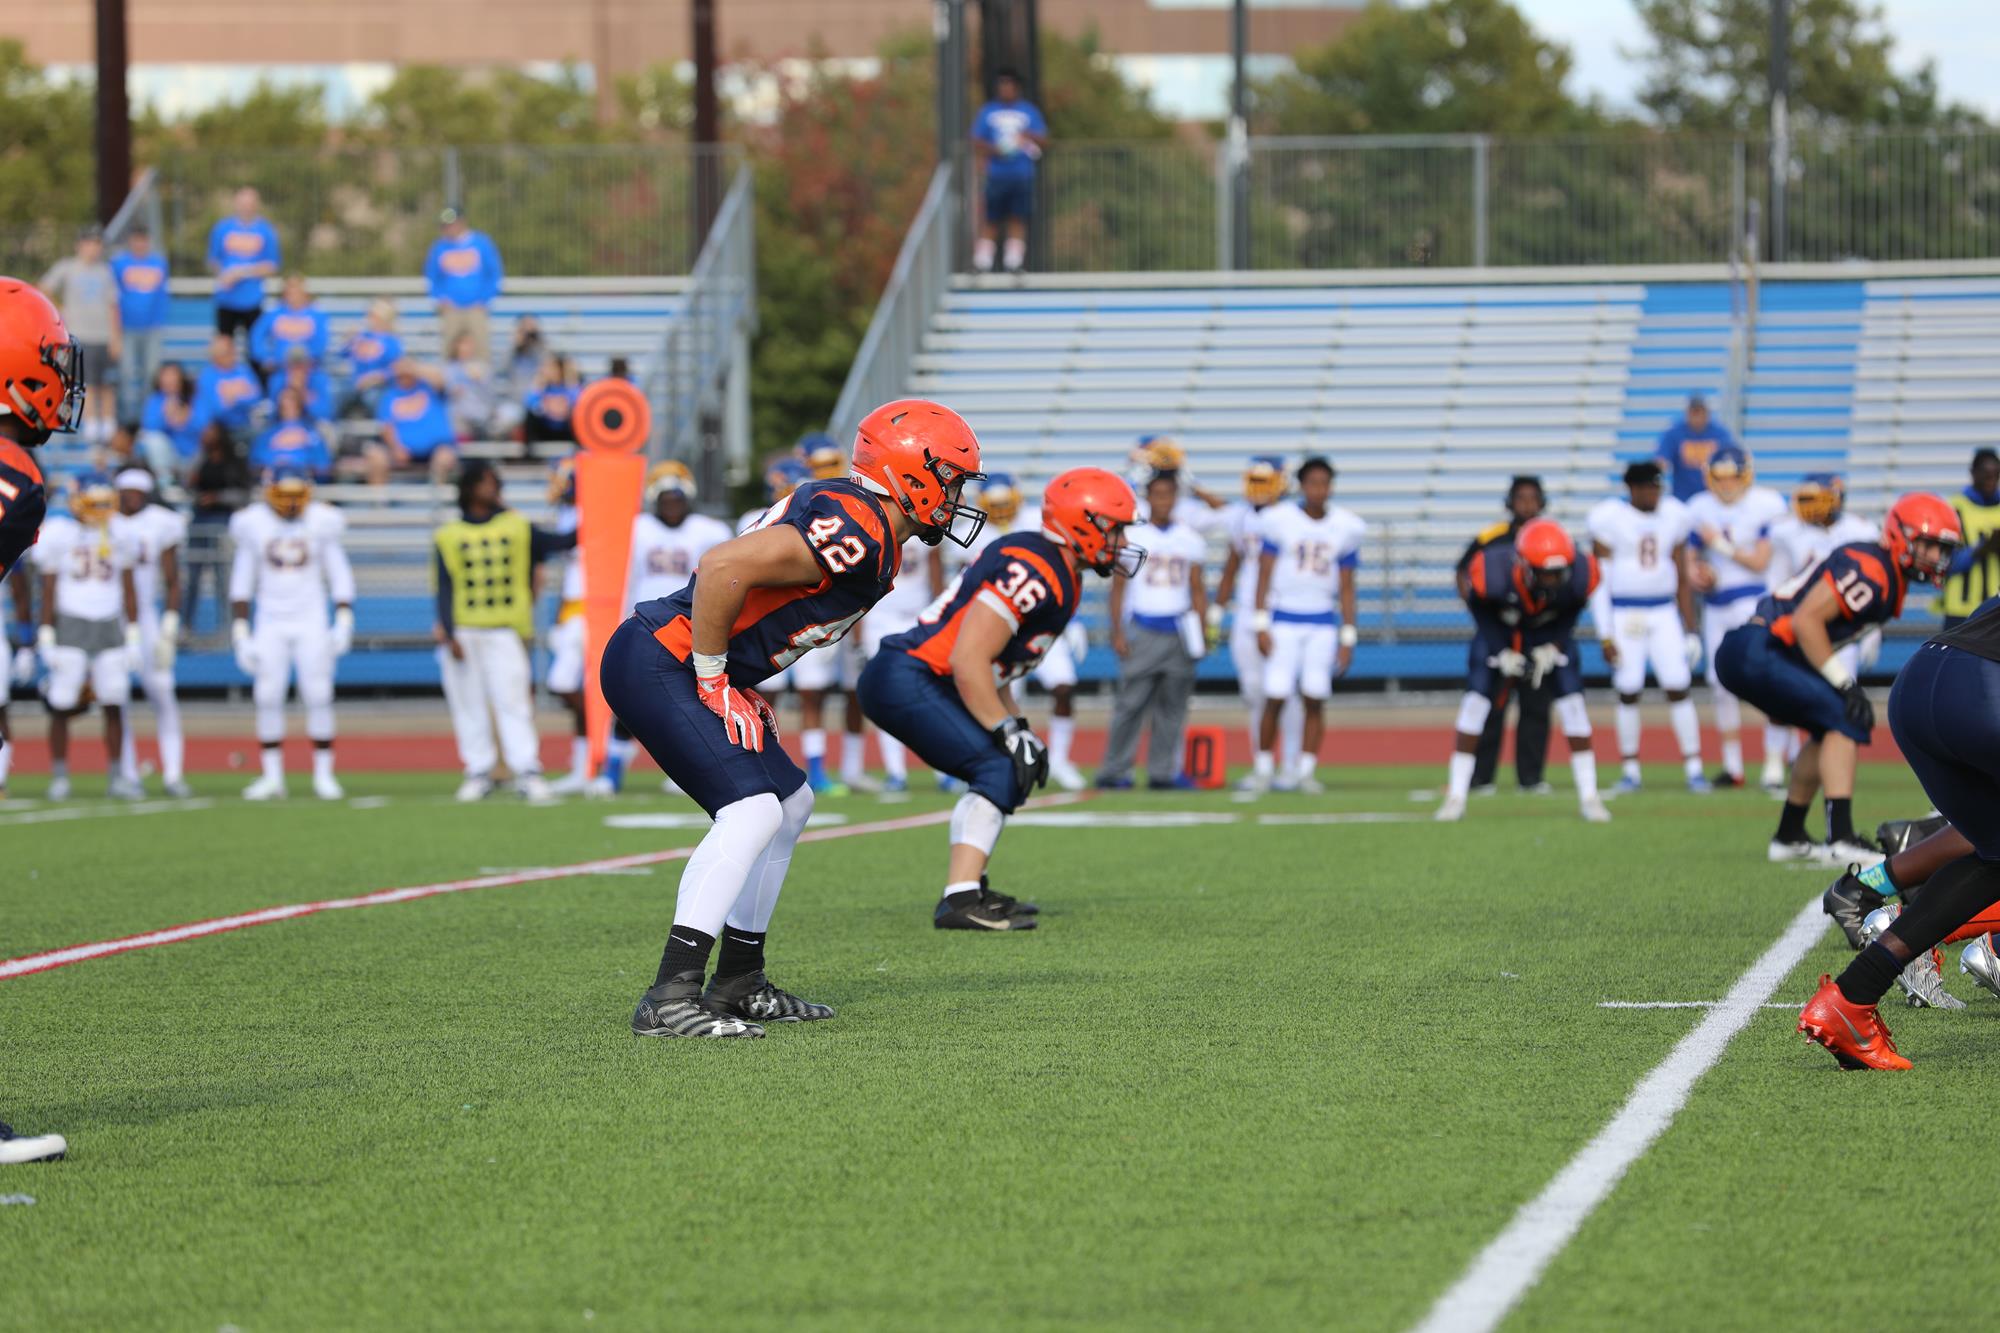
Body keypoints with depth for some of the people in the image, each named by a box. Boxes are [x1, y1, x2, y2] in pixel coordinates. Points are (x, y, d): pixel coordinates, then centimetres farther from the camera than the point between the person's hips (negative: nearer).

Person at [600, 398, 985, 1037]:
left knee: (790, 804, 17)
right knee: (752, 812, -20)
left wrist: (725, 681, 15)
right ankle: (670, 998, -24)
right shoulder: (855, 532, -20)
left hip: (688, 664, 11)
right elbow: (724, 567, -29)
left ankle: (738, 983, 24)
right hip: (658, 665, -11)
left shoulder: (866, 530, 13)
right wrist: (712, 676, -19)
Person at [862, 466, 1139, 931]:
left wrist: (1017, 728, 16)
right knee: (1002, 770, -17)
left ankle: (967, 890, 20)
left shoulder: (1057, 578, 14)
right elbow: (968, 661, -23)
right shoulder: (1034, 572, -18)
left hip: (922, 680, 11)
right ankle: (960, 901, -23)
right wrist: (1009, 732, -19)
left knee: (1006, 771, 17)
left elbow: (993, 665, 22)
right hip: (906, 680, -11)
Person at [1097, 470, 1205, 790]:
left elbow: (1197, 589, 15)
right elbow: (1118, 587, 4)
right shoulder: (1131, 536, 3)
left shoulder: (1189, 539, 11)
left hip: (1178, 630, 3)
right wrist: (1117, 632, -3)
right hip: (1141, 629, -3)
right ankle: (1115, 771, -2)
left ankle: (1163, 772, 4)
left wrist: (1201, 631, 7)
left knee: (1172, 704, 1)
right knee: (1132, 702, -6)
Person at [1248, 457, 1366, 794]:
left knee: (1314, 700, -1)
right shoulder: (1280, 520, -3)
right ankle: (1263, 768, 5)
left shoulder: (1344, 528, 5)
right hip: (1284, 619, -2)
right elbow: (1264, 575, -1)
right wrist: (1260, 625, -7)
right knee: (1275, 698, -7)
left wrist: (1348, 638, 6)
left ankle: (1306, 770, 6)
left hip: (1322, 623, 2)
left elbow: (1347, 588, 9)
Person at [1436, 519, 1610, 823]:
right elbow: (1482, 615, -15)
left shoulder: (1579, 577, -32)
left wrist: (1551, 649, -15)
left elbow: (1569, 616, -7)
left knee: (1573, 702, -10)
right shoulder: (1492, 573, -38)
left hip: (1549, 636, 1)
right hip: (1500, 632, -1)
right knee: (1475, 699, -12)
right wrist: (1503, 655, -19)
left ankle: (1588, 797, -2)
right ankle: (1456, 796, -4)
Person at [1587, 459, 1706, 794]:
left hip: (1664, 613, 3)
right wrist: (1605, 636, -9)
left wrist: (1690, 629, 10)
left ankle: (1693, 766, 0)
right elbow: (1599, 581, -5)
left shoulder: (1673, 515, 4)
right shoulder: (1609, 518, -7)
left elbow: (1683, 578, 12)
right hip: (1625, 613, -3)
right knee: (1628, 691, -1)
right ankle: (1630, 769, 10)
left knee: (1678, 687, -4)